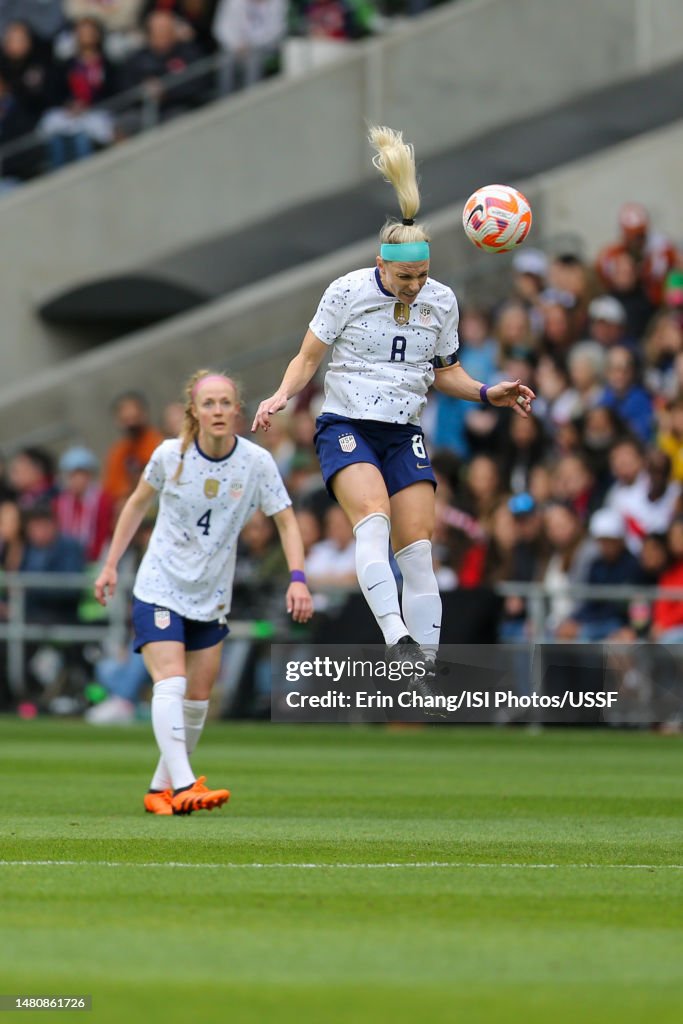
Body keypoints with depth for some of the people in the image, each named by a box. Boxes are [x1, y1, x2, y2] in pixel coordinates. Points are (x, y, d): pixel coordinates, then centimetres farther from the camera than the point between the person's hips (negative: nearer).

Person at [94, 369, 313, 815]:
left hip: (212, 595, 3)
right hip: (160, 589, -3)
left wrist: (298, 578, -18)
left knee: (198, 698, 7)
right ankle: (183, 784, -28)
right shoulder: (170, 456, -12)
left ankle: (161, 789, 20)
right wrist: (111, 565, 6)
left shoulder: (256, 461, -10)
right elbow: (138, 503, 5)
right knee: (171, 682, -20)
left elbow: (286, 520, -4)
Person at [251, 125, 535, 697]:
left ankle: (425, 670, -4)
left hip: (404, 434, 4)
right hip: (346, 427, -4)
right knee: (374, 518, -30)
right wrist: (282, 397, -16)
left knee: (418, 547, -7)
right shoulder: (348, 292, -6)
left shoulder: (442, 302, 4)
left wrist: (487, 394, 2)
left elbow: (444, 371, 18)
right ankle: (396, 637, -43)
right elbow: (308, 359, 1)